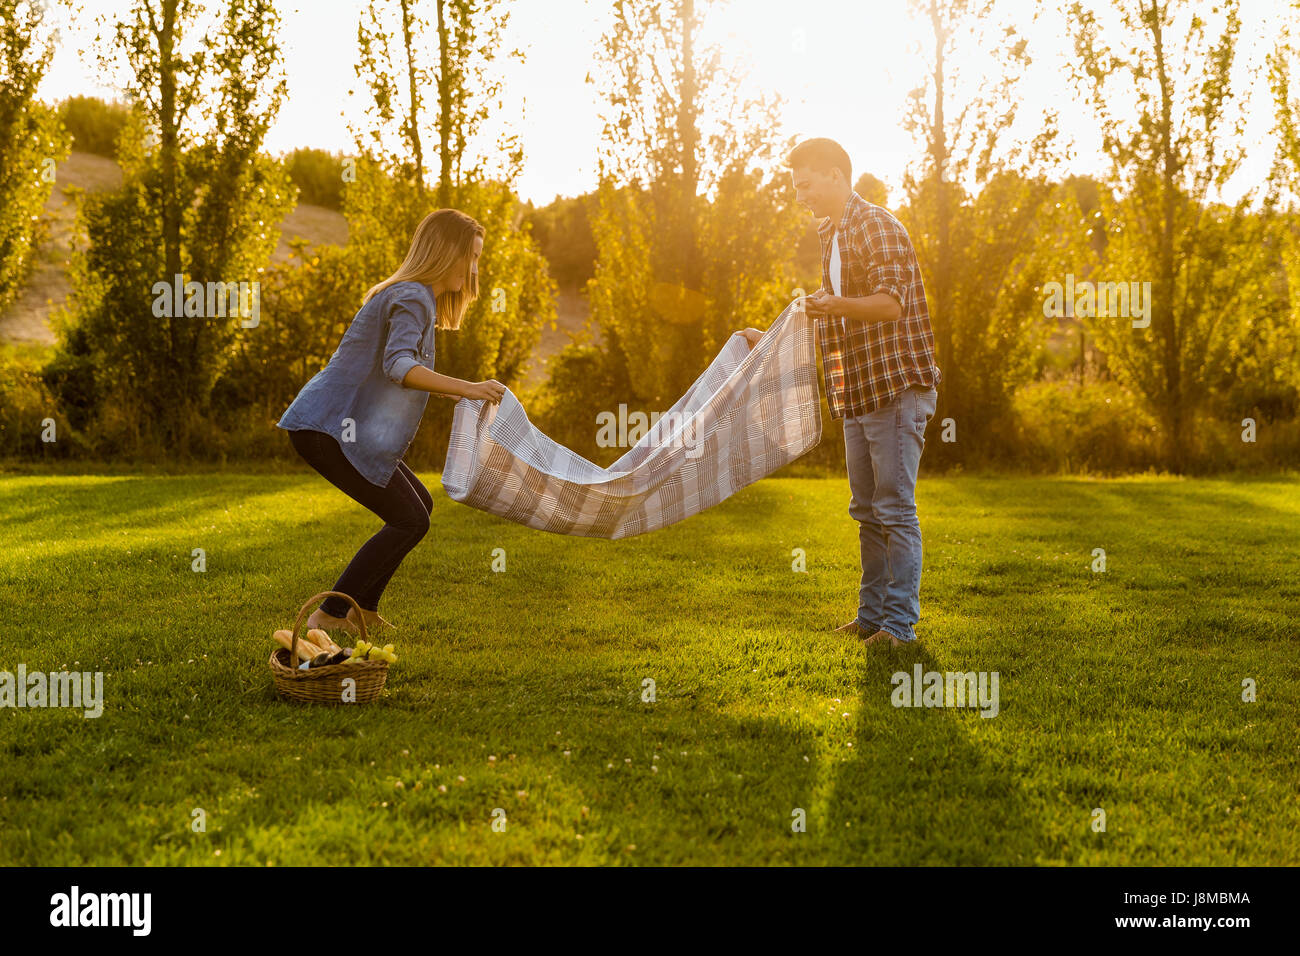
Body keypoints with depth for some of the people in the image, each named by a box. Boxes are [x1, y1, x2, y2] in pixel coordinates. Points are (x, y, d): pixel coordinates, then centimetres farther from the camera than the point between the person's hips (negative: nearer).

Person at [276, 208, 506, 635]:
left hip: (328, 426, 11)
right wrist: (467, 388, -39)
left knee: (419, 505, 16)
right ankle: (330, 615, -4)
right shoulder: (412, 298, -14)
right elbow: (398, 366, -32)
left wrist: (459, 393, 21)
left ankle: (361, 609, 20)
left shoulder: (415, 296, 19)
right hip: (327, 429, -11)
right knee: (409, 521, -7)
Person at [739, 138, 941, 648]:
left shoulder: (876, 225, -9)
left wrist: (835, 304, -39)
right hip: (857, 394, 10)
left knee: (895, 509, -8)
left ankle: (900, 624, -4)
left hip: (897, 386, -9)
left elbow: (890, 303, -23)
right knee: (867, 510, 12)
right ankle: (872, 614, 20)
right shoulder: (832, 236, 20)